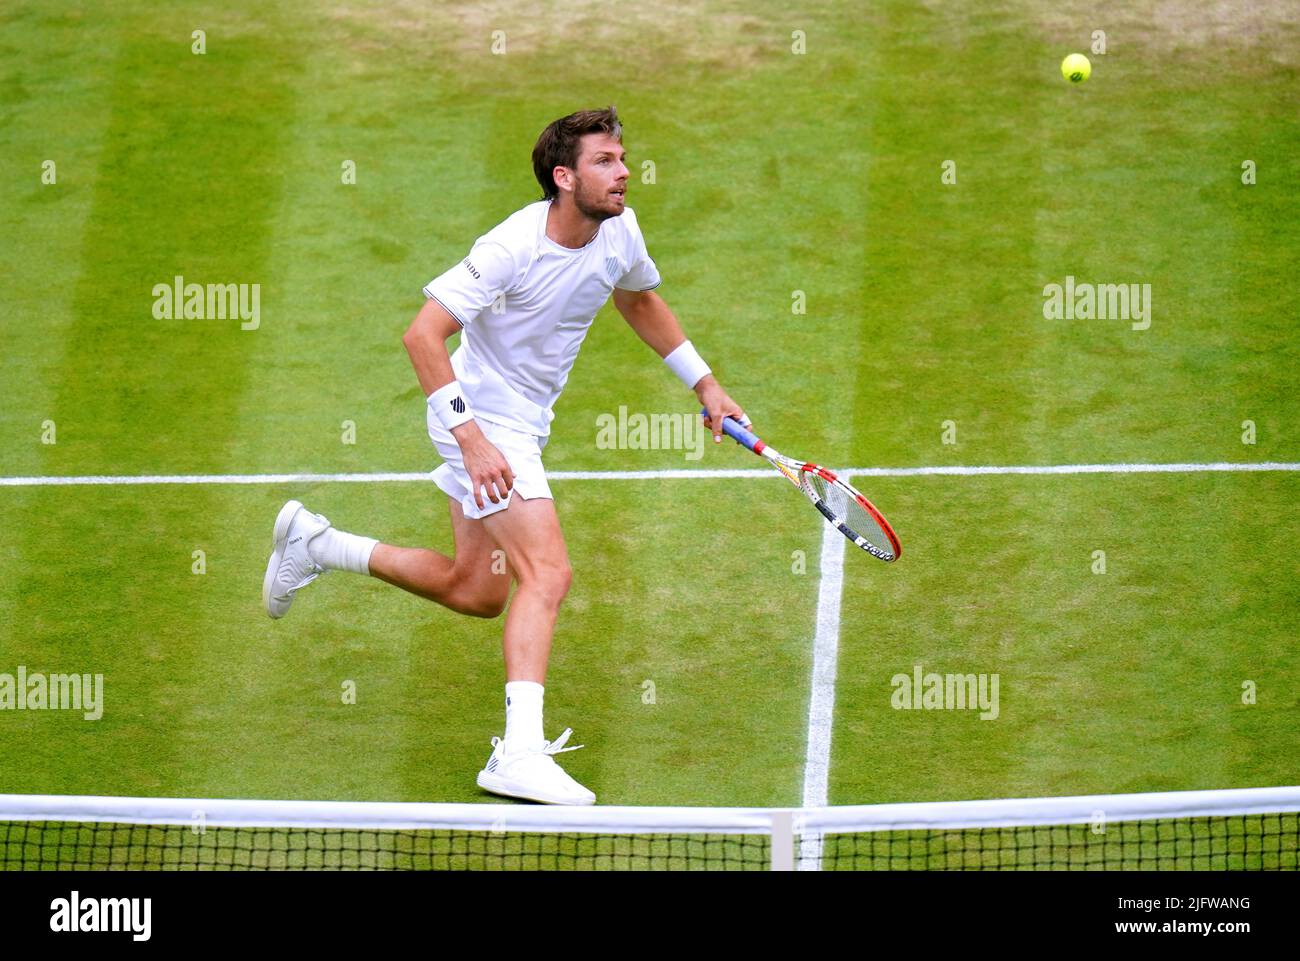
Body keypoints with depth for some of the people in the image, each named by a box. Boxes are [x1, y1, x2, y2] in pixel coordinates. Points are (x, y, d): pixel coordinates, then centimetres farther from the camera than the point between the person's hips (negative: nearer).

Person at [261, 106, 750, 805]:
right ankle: (520, 753, -28)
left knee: (476, 591, 17)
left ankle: (313, 544, 31)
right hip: (481, 418, -9)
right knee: (547, 575, -22)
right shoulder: (511, 249, -27)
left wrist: (703, 383, 18)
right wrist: (472, 440, -35)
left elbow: (639, 301, 20)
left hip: (526, 422, 9)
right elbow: (422, 337, -29)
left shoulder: (618, 232, -4)